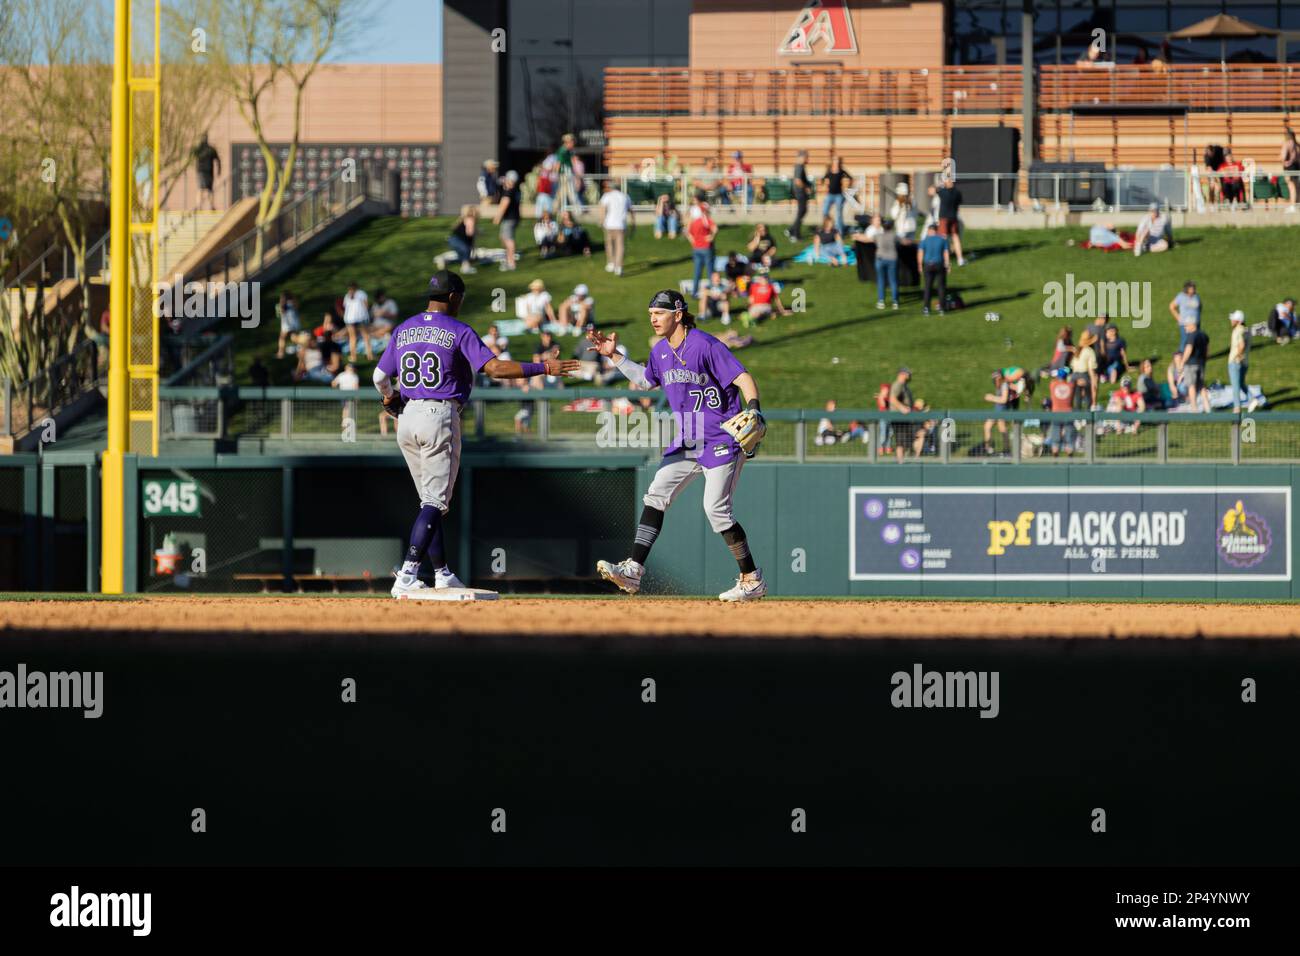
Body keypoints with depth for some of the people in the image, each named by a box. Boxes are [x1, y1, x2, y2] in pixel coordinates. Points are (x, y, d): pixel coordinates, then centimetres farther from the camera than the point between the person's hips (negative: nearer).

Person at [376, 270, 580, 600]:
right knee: (434, 502, -6)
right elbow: (495, 368, -16)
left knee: (431, 501, 16)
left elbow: (380, 377, 12)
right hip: (440, 416, -6)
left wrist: (390, 400, 34)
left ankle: (442, 575, 17)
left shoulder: (403, 330, 11)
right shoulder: (458, 331, -6)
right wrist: (545, 368, -10)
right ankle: (407, 577, -19)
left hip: (407, 418, 6)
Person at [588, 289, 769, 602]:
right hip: (687, 443, 8)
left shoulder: (705, 345, -15)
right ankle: (633, 570, -2)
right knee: (656, 495, -1)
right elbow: (646, 380, 29)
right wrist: (614, 356, 21)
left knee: (716, 509, -11)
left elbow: (743, 378, -19)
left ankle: (752, 580, 0)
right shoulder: (660, 351, 9)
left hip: (721, 441, -8)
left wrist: (754, 410, -36)